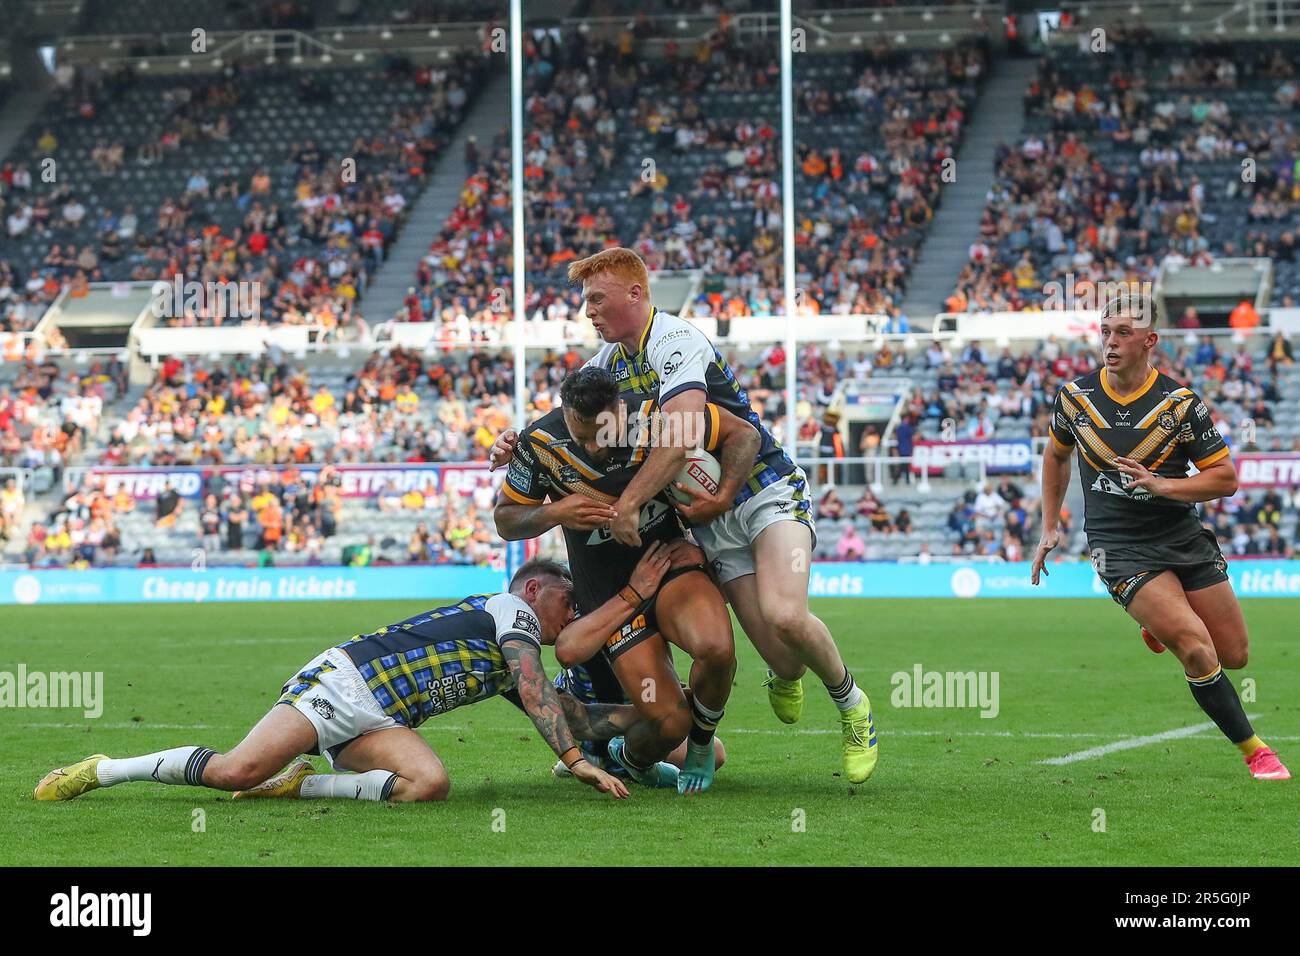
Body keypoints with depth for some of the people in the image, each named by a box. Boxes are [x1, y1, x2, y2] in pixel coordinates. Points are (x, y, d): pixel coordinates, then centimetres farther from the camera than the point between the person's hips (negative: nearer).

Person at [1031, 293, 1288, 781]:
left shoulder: (1181, 403, -9)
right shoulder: (1075, 395, -4)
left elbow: (1225, 478, -6)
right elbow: (1057, 455, 17)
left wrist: (1161, 485, -20)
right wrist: (1050, 528, 13)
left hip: (1185, 538, 2)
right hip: (1120, 548, -2)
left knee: (1233, 655, 7)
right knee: (1198, 652, -19)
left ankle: (1164, 624, 38)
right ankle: (1254, 750, -6)